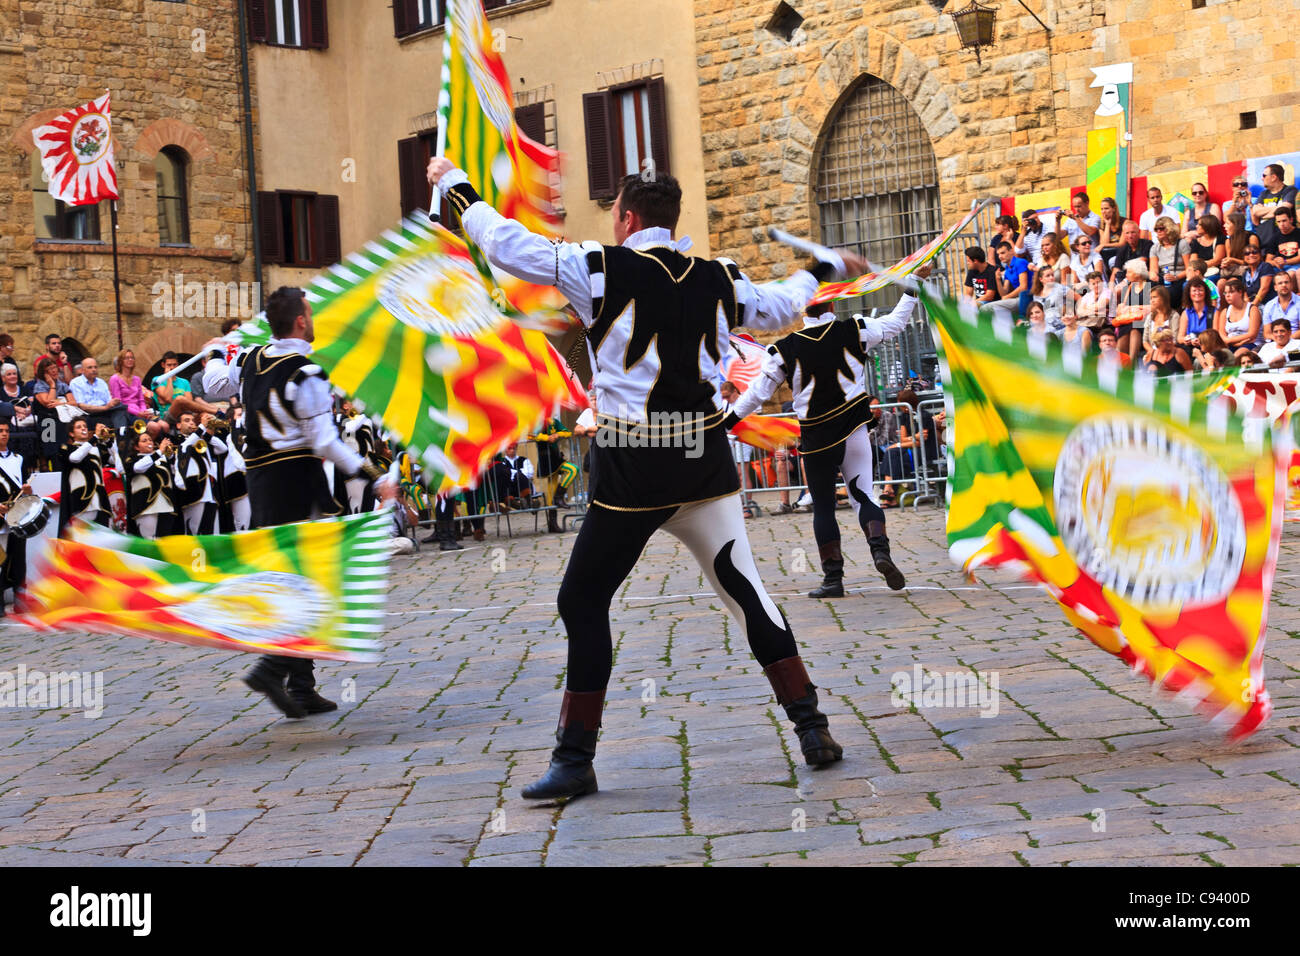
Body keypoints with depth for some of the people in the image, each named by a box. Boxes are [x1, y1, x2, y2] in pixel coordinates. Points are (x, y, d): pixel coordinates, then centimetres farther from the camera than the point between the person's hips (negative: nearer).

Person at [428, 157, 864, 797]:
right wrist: (826, 265, 45)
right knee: (743, 589, 12)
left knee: (583, 601, 7)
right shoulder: (718, 281, 7)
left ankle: (576, 757, 8)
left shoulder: (600, 269, -5)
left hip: (634, 469, -4)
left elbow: (504, 241, 0)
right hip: (706, 459, 4)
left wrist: (456, 186, 17)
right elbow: (779, 307, 25)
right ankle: (811, 726, 9)